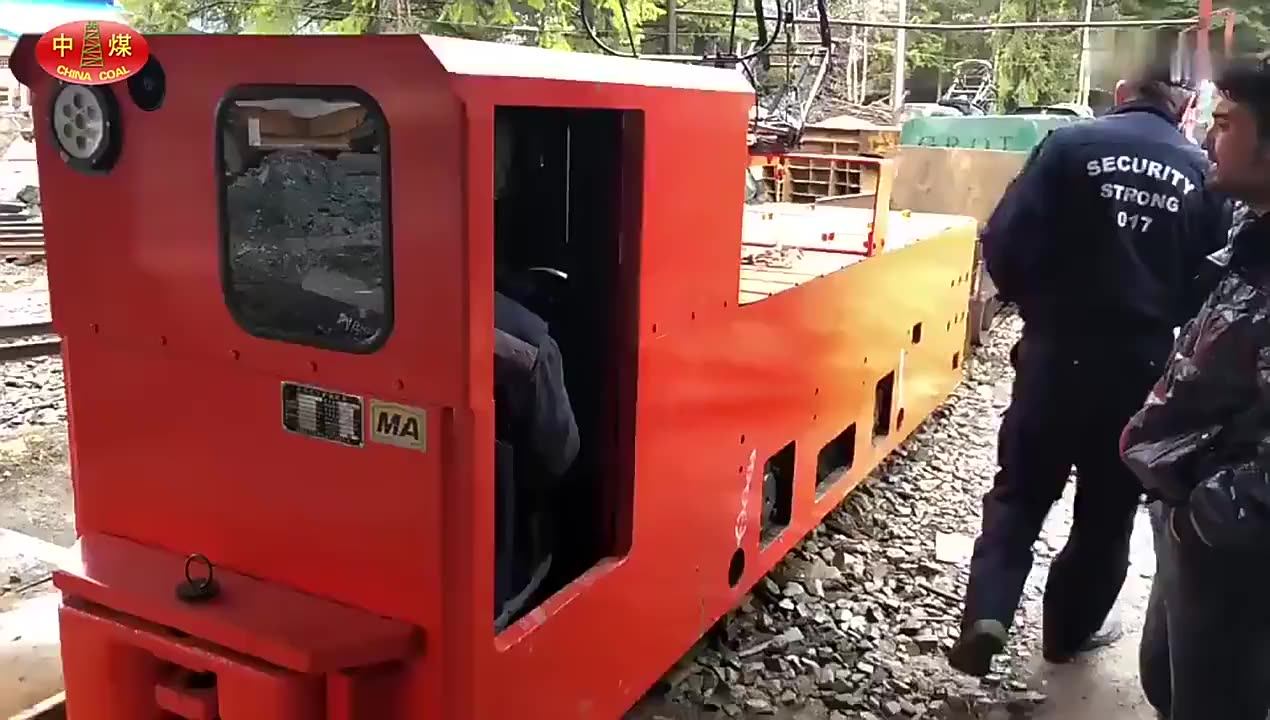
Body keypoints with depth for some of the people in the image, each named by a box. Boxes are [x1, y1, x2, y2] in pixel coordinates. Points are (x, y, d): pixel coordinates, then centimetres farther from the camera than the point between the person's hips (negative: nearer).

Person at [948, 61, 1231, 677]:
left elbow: (1005, 243, -12)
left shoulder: (1072, 144, -6)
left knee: (1020, 492, 12)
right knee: (1109, 508, 17)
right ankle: (1069, 628, 30)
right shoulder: (1204, 172, 2)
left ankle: (987, 618, -2)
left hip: (1058, 353, -1)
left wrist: (1037, 307, 6)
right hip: (1145, 364, 2)